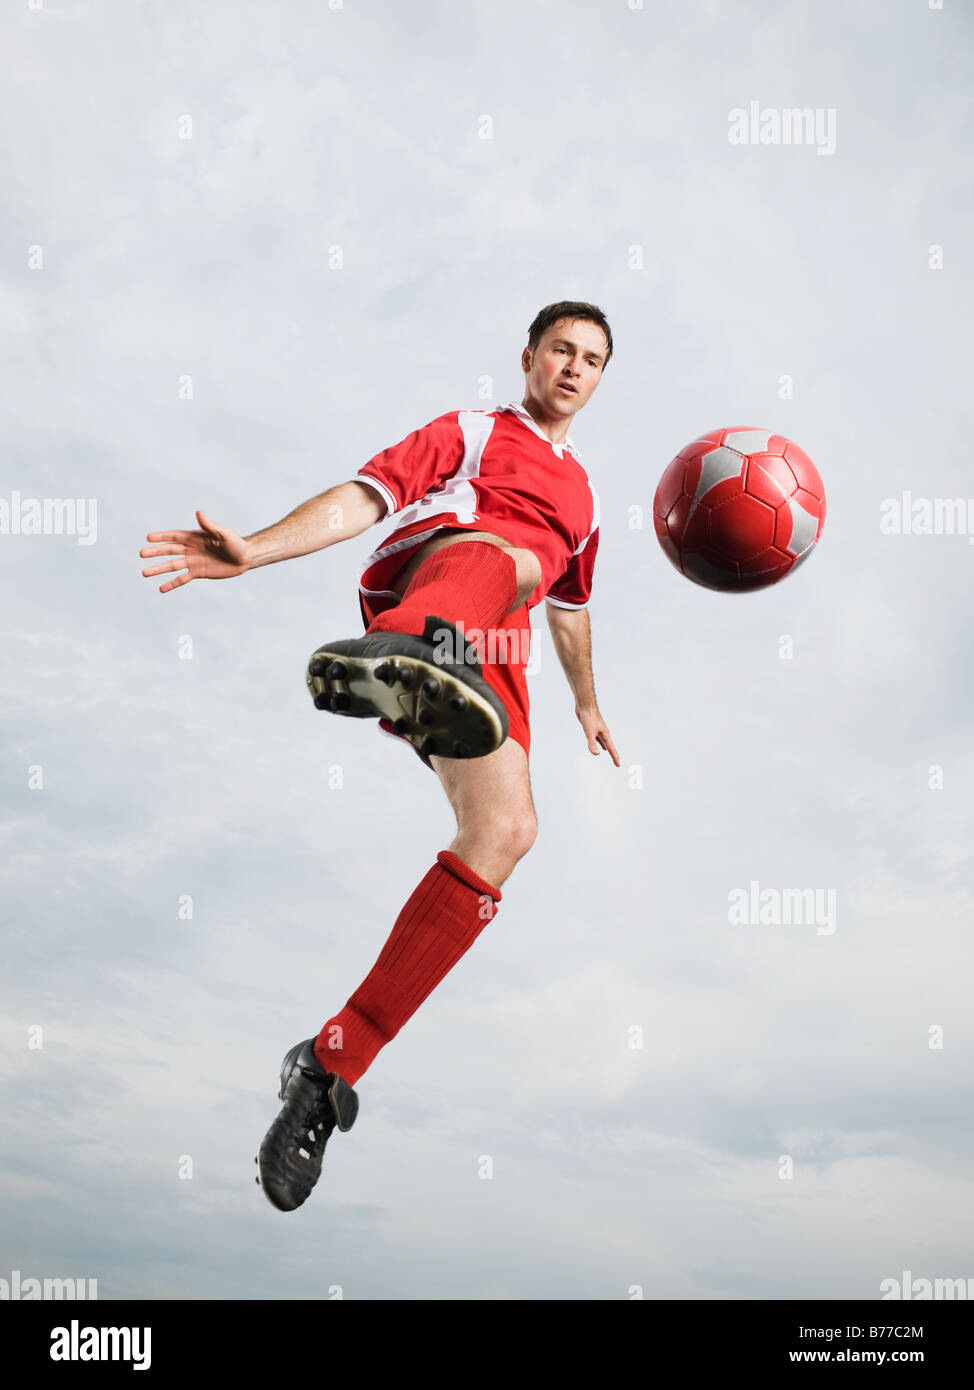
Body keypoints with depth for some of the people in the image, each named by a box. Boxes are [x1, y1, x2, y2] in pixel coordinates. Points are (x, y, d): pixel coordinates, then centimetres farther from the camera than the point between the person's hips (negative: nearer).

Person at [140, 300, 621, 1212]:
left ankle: (330, 1066, -15)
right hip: (429, 577, -4)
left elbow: (570, 607, 47)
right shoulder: (468, 434, 20)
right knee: (506, 555, -39)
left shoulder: (582, 495, 35)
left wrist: (586, 704, 52)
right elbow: (362, 499, 5)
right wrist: (252, 551, -10)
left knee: (505, 832, -20)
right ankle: (399, 655, -78)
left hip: (492, 654, 4)